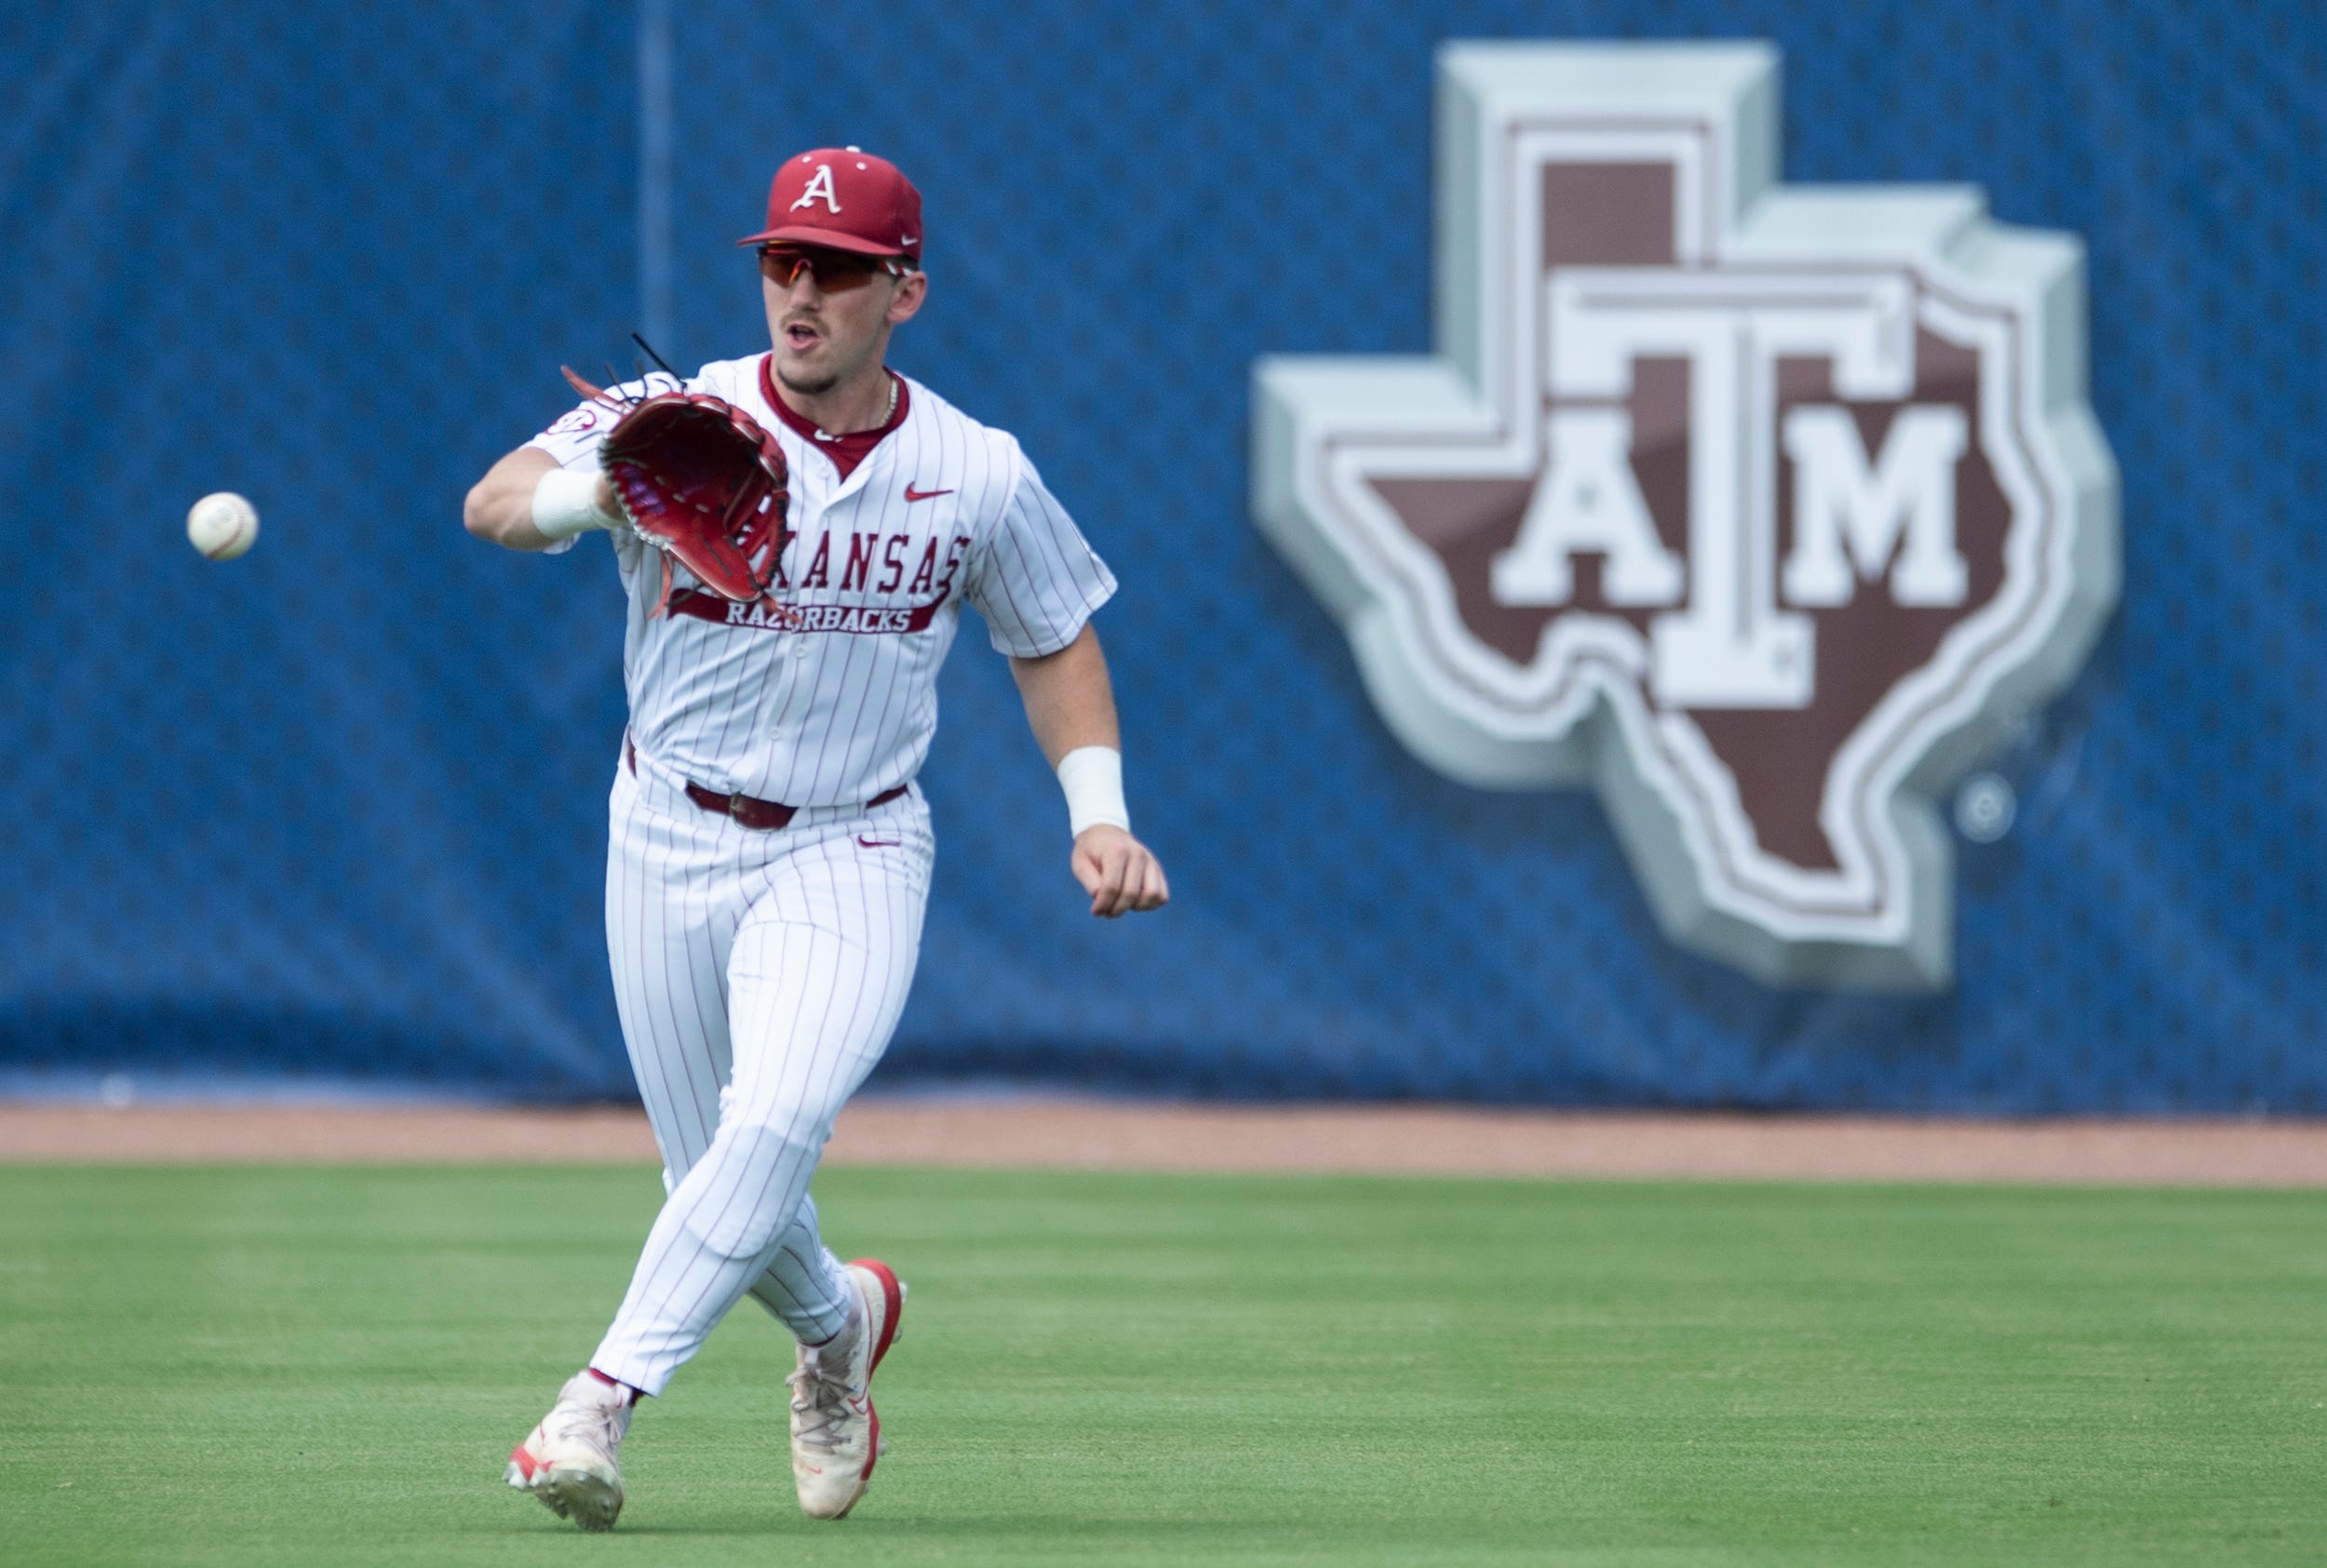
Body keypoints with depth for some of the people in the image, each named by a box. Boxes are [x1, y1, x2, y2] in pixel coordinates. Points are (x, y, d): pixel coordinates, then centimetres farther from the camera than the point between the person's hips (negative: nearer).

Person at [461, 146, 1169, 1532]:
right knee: (716, 1178, 7)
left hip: (850, 855, -1)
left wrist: (1099, 814, -2)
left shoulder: (980, 475, -5)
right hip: (669, 842, 1)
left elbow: (1054, 639, 11)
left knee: (774, 1125, -26)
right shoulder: (679, 421, -11)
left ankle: (607, 1398, -26)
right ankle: (838, 1323, 39)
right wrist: (597, 493, -49)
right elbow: (495, 502, -26)